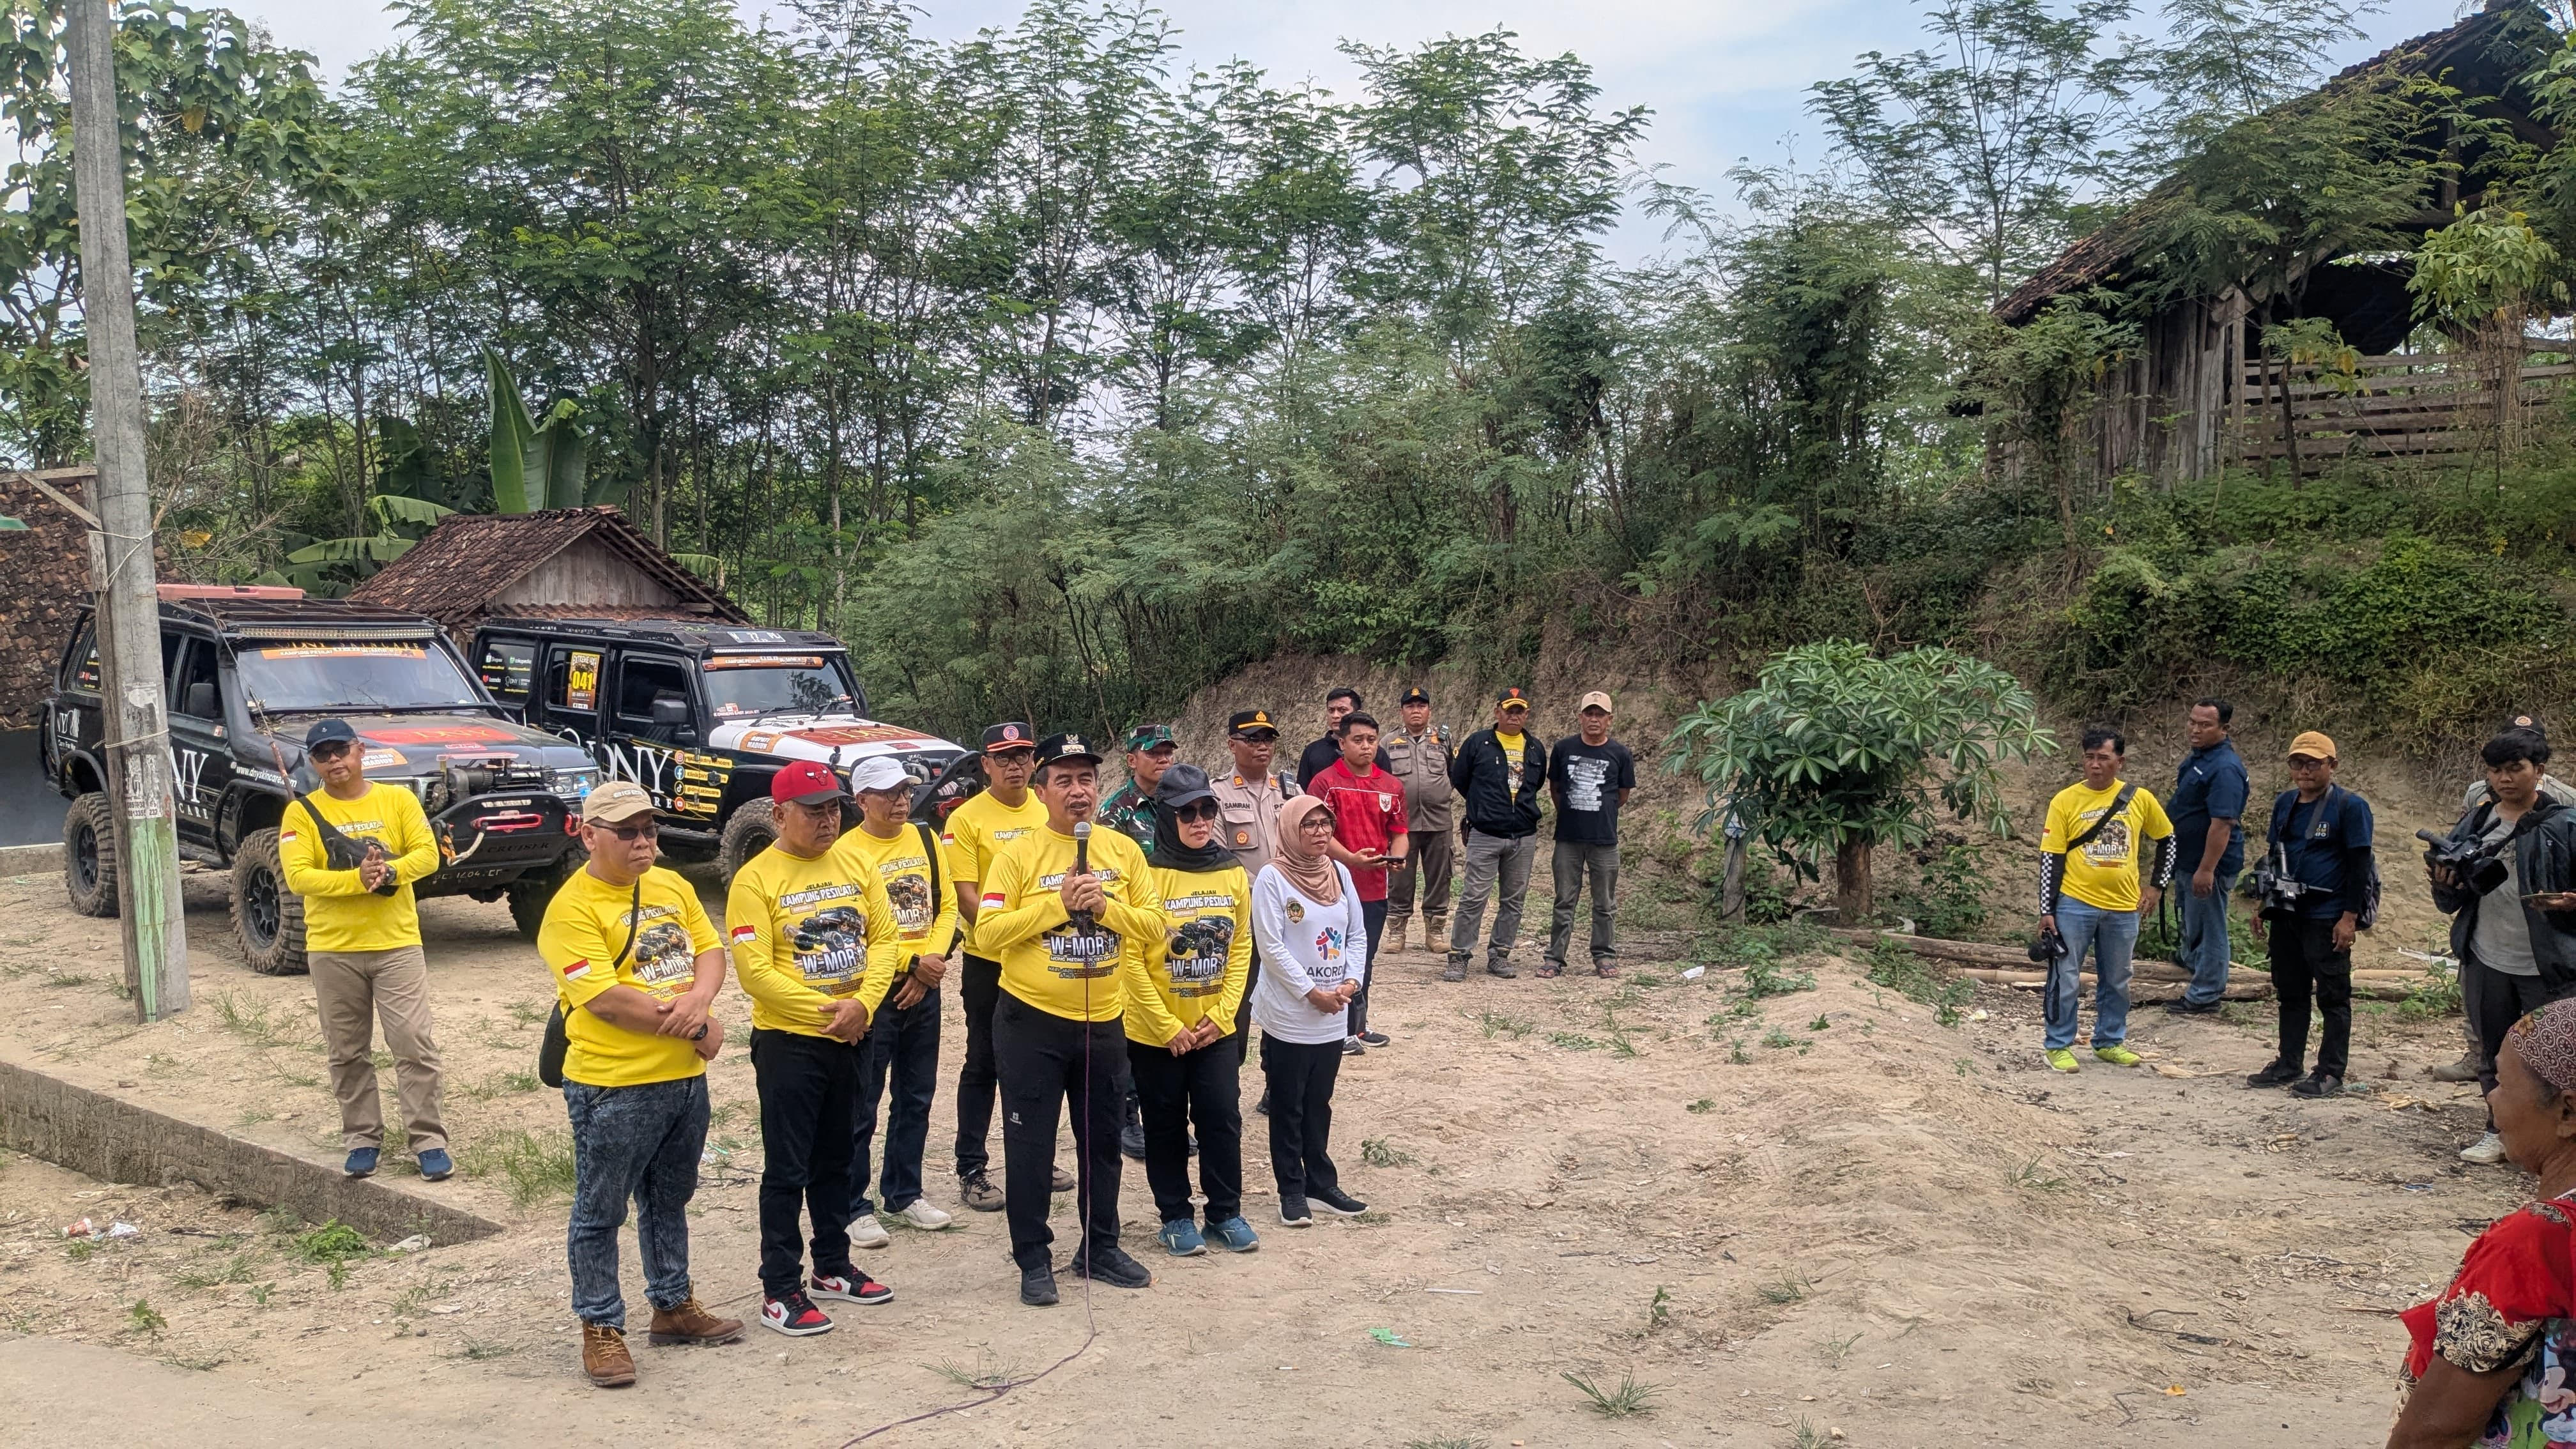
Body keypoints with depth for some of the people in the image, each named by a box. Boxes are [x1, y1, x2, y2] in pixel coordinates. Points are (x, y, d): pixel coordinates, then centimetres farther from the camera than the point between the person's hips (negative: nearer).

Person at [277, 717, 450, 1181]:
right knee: (348, 1054, 10)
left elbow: (427, 854, -4)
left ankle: (428, 1140, 2)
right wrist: (357, 879, -22)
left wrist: (389, 871, -24)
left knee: (416, 1046, -4)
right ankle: (362, 1139, 22)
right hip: (333, 951, 1)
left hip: (397, 945, -1)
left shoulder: (398, 800, 3)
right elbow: (298, 876, -10)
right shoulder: (302, 812, 0)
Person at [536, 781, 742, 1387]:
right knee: (600, 1212, 6)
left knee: (669, 1200, 21)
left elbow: (709, 949, 8)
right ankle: (601, 1329, 18)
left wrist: (698, 998, -15)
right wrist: (695, 1027, -16)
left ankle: (674, 1305, 35)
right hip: (614, 1087, -7)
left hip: (686, 1078, 7)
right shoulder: (572, 909, -15)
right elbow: (605, 998, -22)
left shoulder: (673, 886, 8)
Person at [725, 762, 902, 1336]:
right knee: (787, 1170, 0)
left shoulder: (856, 866, 4)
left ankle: (833, 1267, 32)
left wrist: (862, 1003, -14)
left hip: (849, 1038, 6)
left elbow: (884, 937, 2)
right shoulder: (756, 879, -12)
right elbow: (755, 972, -17)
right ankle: (780, 1291, 9)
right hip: (788, 1043, -6)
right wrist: (828, 1011, -18)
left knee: (835, 1160, 18)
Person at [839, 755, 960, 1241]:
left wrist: (932, 959, -8)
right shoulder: (848, 852, -12)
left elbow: (946, 905, 7)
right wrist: (911, 963, -16)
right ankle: (854, 1205, 11)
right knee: (861, 1105, 0)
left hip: (924, 991, 6)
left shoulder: (926, 839, 7)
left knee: (916, 1097, 15)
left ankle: (904, 1192, 29)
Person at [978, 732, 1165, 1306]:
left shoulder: (1123, 850, 3)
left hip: (1103, 1021, 4)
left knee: (1102, 1140, 15)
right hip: (1032, 1022, -3)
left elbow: (1154, 920, 1)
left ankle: (1101, 1247, 30)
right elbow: (990, 930, -14)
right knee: (1030, 1144, 3)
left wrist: (1105, 906, -16)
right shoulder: (1018, 855, -8)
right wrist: (1057, 903, -22)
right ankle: (1033, 1260, 16)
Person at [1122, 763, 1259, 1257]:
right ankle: (1175, 1217, 23)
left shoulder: (1233, 873, 0)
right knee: (1166, 1126, 9)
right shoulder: (1148, 875, -14)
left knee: (1223, 1119, 6)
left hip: (1216, 1029, 3)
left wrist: (1222, 1014, -4)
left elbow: (1241, 947, 6)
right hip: (1155, 1033, -3)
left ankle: (1226, 1213, 21)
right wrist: (1168, 1027, -14)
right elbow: (1131, 958, -14)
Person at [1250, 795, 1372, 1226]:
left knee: (1319, 1104, 15)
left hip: (1333, 1016, 5)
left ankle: (1321, 1185, 23)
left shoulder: (1340, 872, 5)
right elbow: (1271, 946, -14)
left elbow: (1357, 934, 10)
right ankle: (1292, 1192, 14)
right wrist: (1312, 992, -14)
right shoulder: (1273, 877, -12)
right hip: (1288, 1016, -5)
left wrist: (1352, 981, -5)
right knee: (1288, 1107, 6)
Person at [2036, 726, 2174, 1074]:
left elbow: (2167, 839, 16)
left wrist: (2156, 886, 9)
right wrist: (2046, 911, -7)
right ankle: (2059, 1045, 13)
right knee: (2066, 979, 2)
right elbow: (2051, 858, -5)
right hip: (2074, 904, -3)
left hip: (2123, 908, 3)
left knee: (2116, 981, 14)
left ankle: (2110, 1042, 30)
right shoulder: (2065, 801, -6)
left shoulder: (2140, 799, 1)